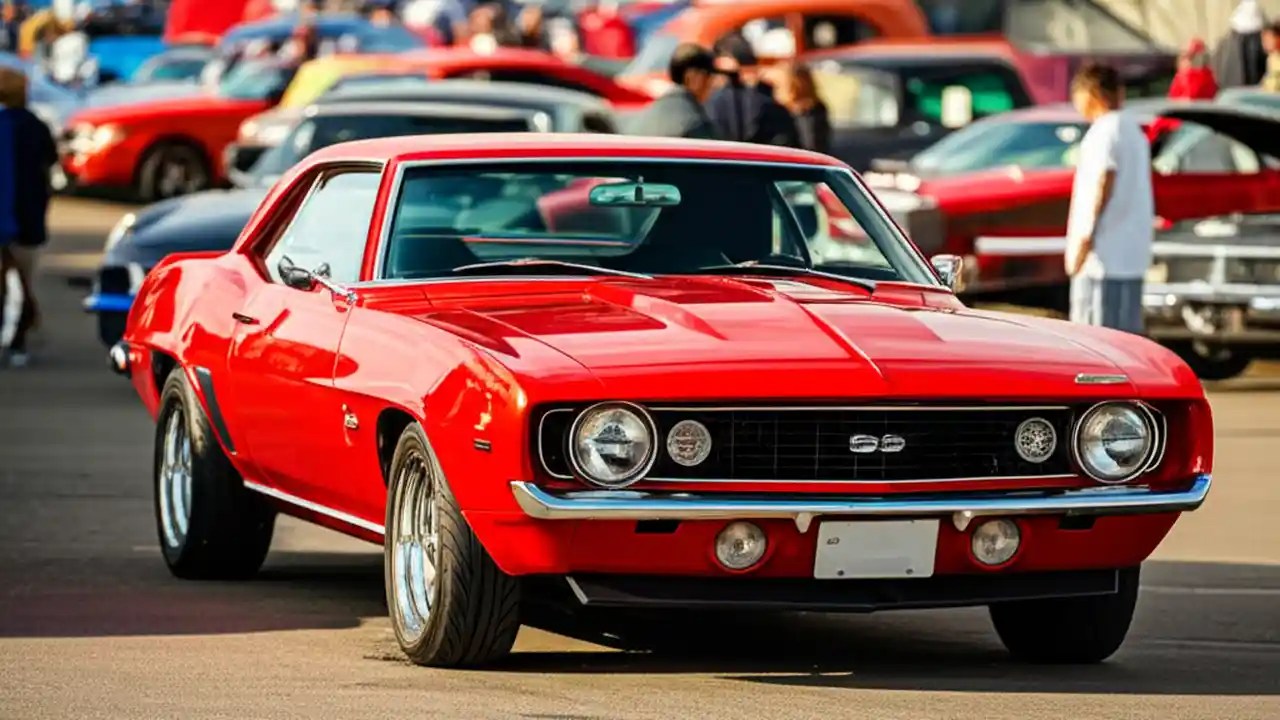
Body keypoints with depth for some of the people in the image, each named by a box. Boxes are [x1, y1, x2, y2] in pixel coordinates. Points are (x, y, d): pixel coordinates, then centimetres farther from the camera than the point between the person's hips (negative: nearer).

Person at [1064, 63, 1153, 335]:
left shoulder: (1104, 131, -9)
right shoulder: (1134, 130, 18)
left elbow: (1104, 183, -18)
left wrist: (1087, 235, -18)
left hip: (1105, 251, -9)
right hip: (1133, 253, 9)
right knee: (1128, 332, 9)